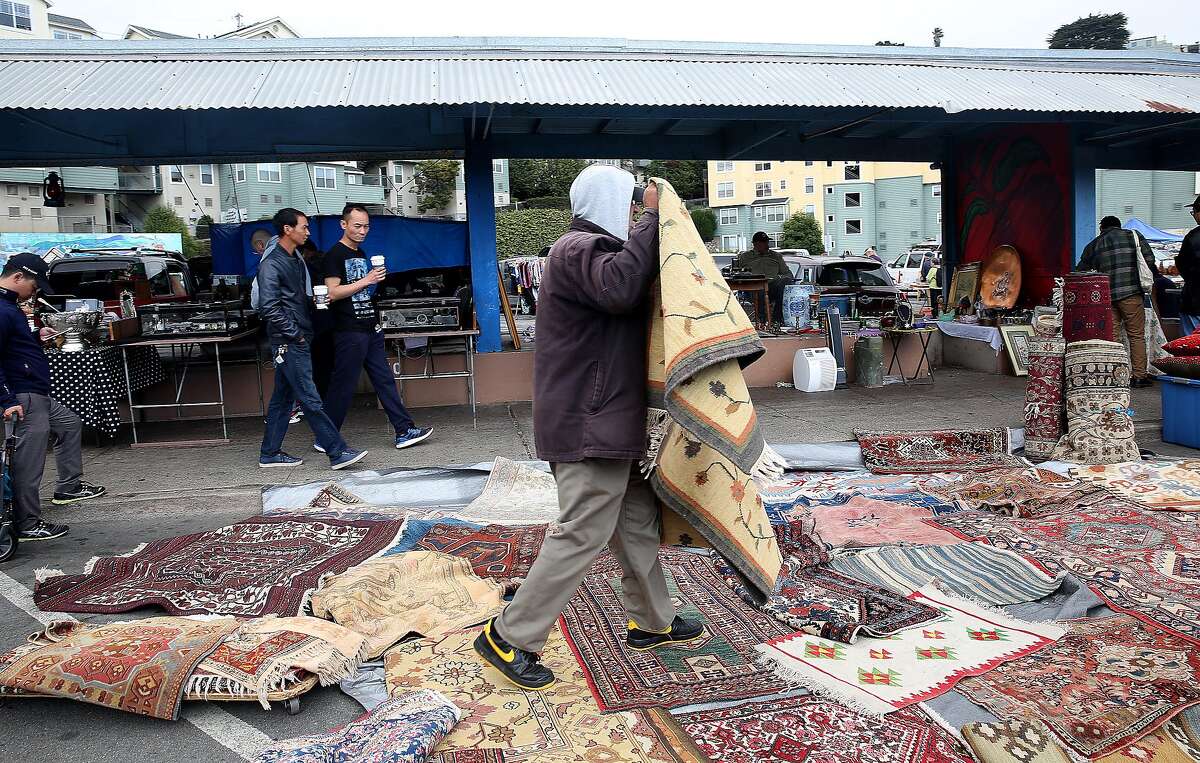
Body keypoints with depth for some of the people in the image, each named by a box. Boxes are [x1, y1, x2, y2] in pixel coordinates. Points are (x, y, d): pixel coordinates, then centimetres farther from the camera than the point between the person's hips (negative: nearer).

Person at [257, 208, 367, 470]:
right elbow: (269, 308, -19)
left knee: (282, 399, 13)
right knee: (310, 400, -7)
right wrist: (295, 335, -16)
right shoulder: (272, 264, -12)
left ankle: (270, 453, 20)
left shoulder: (296, 260, 16)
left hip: (299, 341, 9)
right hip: (289, 343, -9)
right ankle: (338, 452, -7)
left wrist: (315, 299, 4)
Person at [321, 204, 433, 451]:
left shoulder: (362, 254, 17)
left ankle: (404, 431, 8)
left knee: (385, 380, 7)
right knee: (343, 386, -2)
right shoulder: (334, 255, -8)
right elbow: (333, 293, -17)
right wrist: (366, 281, -18)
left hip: (370, 329, 8)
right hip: (349, 332, -8)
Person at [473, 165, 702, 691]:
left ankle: (652, 621, 33)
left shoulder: (590, 248, 20)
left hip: (609, 424, 11)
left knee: (638, 525, 19)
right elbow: (620, 287, -34)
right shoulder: (580, 248, -15)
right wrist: (651, 219, -23)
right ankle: (507, 638, 4)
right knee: (581, 536, -7)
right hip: (590, 426, -11)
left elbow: (629, 295, 29)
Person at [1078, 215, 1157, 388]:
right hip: (1131, 292, -2)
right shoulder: (1134, 236, 9)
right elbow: (1149, 261, 0)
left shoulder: (1093, 245, 15)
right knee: (1137, 335, 3)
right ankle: (1139, 376, 3)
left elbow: (1080, 271, 15)